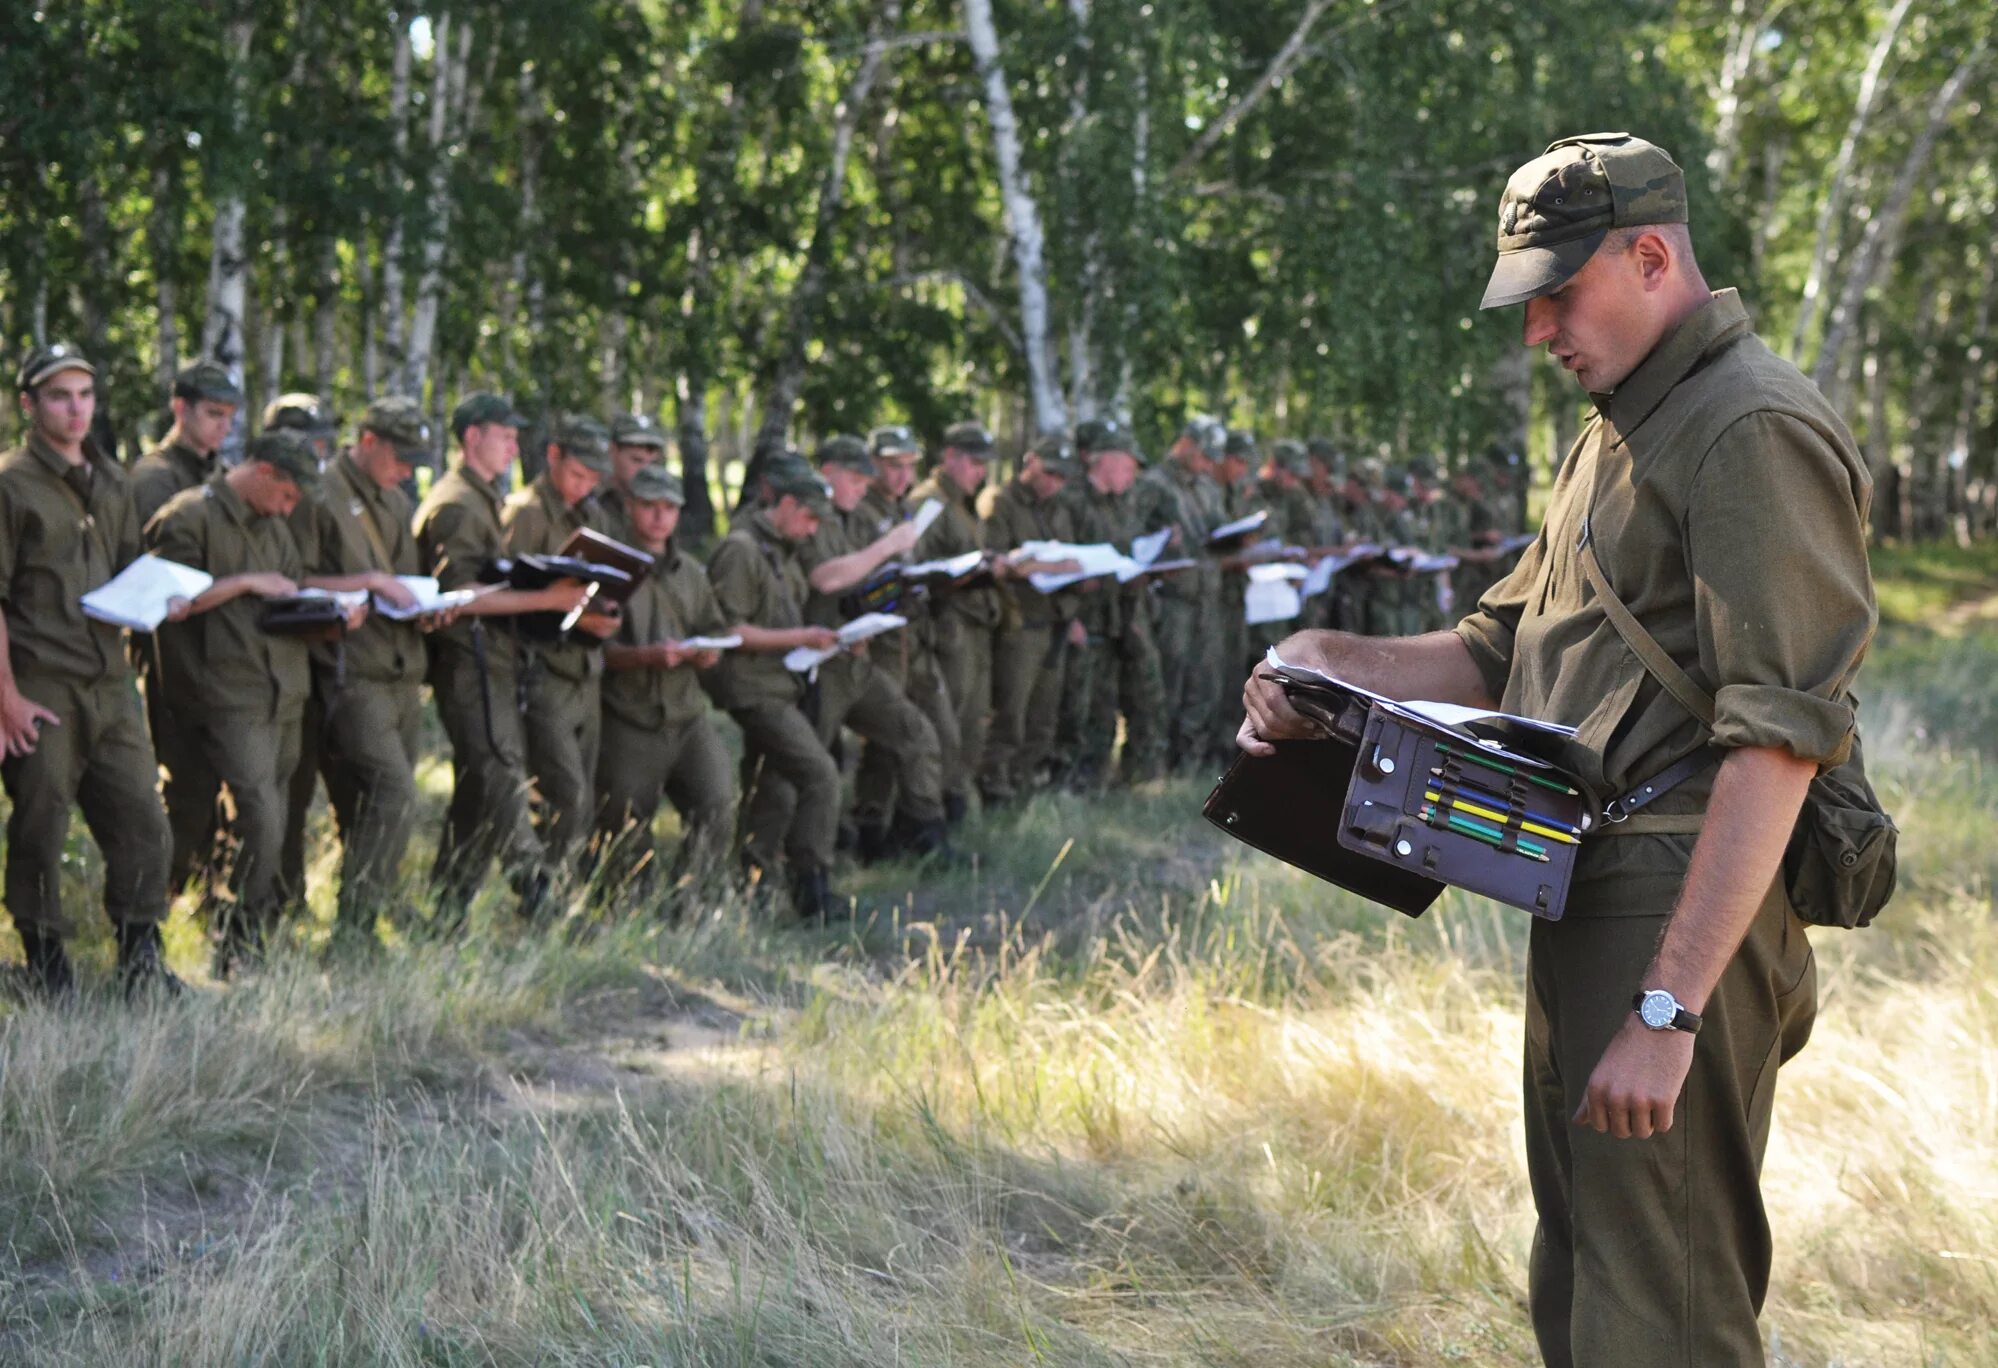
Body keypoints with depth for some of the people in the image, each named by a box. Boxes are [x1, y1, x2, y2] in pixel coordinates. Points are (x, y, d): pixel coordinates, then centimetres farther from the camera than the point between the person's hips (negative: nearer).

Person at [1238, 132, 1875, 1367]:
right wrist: (1330, 669, 2)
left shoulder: (1757, 434, -14)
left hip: (1680, 919, -10)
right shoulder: (1622, 431, 19)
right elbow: (1497, 652, 23)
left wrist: (1667, 1010, -27)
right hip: (1591, 906, 10)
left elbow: (1778, 741, -22)